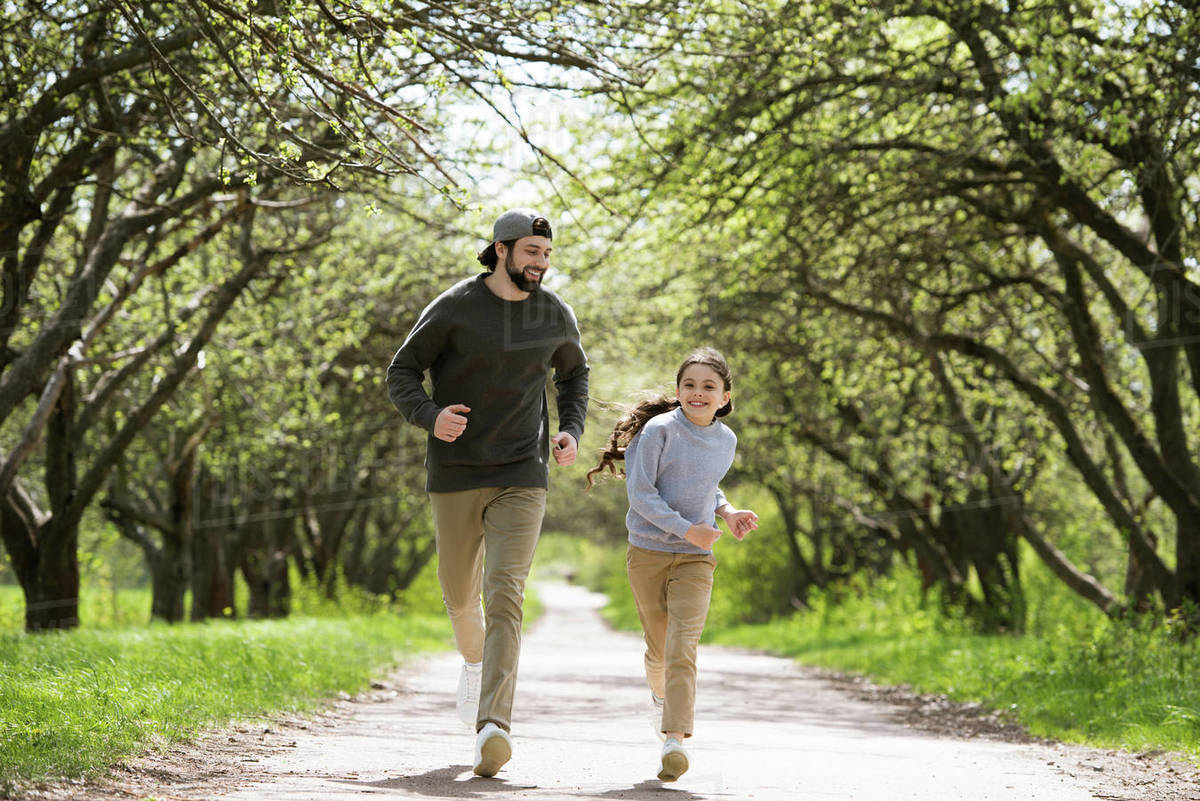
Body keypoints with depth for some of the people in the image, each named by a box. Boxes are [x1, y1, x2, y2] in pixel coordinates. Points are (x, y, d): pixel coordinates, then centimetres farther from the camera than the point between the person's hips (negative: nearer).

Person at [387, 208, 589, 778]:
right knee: (460, 592, 16)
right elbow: (401, 375, -2)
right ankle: (474, 658, 51)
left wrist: (572, 432, 6)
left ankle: (492, 727, -27)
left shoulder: (555, 316, 2)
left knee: (504, 596, -17)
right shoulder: (453, 308, -6)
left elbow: (573, 373, 23)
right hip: (456, 474, 0)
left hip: (522, 478, 0)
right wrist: (431, 416, -22)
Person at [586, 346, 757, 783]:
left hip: (695, 560, 1)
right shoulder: (659, 430, -9)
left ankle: (674, 740, -22)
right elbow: (640, 492, -12)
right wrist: (686, 529, -20)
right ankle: (660, 695, 44)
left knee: (683, 648, -15)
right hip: (648, 553, -1)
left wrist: (727, 512, 4)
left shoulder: (726, 441, 5)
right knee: (659, 649, 11)